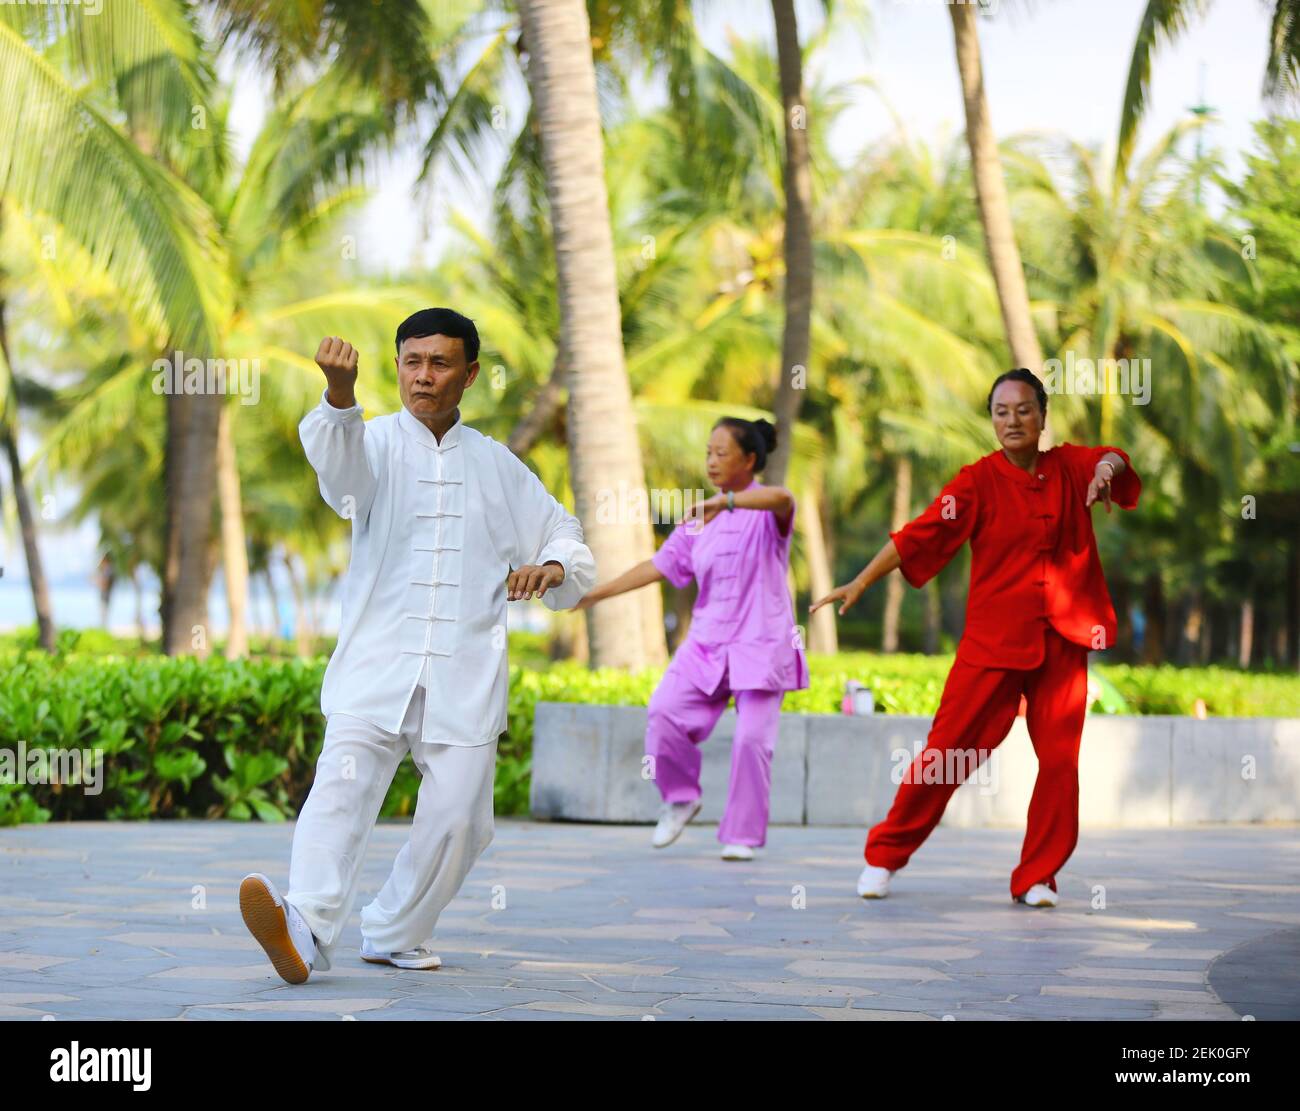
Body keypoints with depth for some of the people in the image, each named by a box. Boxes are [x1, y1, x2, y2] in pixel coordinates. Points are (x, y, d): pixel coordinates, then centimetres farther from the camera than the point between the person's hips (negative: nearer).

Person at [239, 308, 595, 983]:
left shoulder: (496, 465, 15)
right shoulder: (377, 442, 5)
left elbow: (565, 536, 23)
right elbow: (339, 461, -20)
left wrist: (552, 567, -2)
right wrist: (339, 393, -42)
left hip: (464, 677, 3)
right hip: (376, 667, -3)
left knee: (456, 815, -4)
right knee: (343, 785, -22)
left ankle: (393, 934, 18)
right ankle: (305, 930, -37)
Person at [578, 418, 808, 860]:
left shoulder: (767, 512, -7)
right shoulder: (699, 520, 11)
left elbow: (782, 498, -33)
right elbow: (660, 565, 16)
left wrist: (724, 502, -49)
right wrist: (595, 593, 15)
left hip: (761, 643, -5)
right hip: (709, 640, 5)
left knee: (752, 737, -12)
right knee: (664, 712, -13)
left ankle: (743, 836, 2)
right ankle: (681, 799, 10)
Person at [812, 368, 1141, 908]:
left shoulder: (1068, 467, 7)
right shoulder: (978, 480, -4)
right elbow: (920, 534, -11)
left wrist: (1106, 469, -28)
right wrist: (860, 583, -20)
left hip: (1061, 644, 3)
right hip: (992, 641, -3)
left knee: (1059, 761, 0)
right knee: (949, 747, -5)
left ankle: (1036, 877, 12)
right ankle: (884, 855, 8)